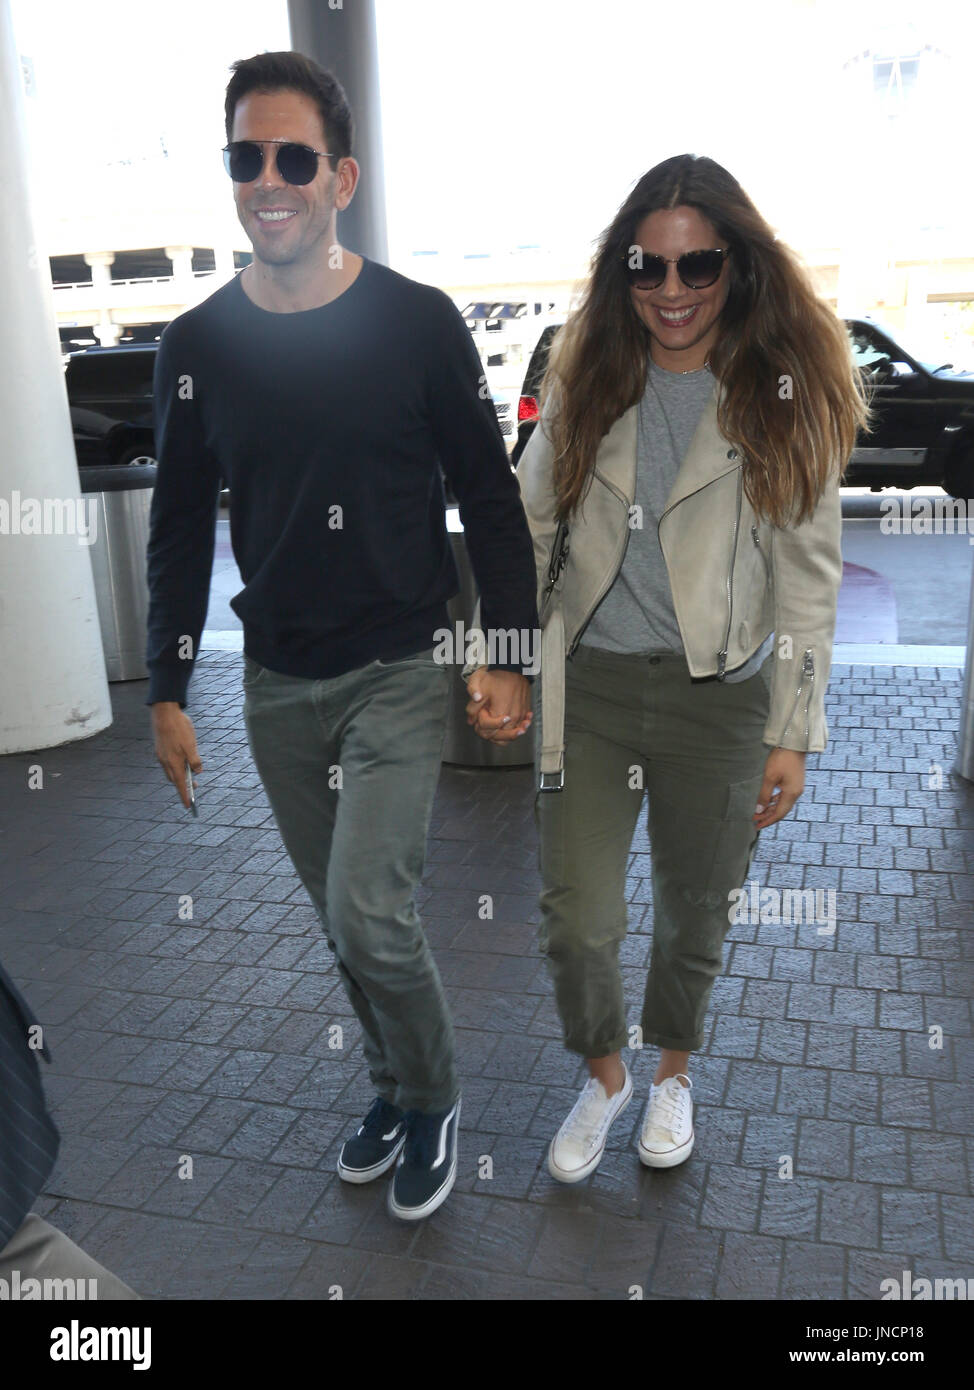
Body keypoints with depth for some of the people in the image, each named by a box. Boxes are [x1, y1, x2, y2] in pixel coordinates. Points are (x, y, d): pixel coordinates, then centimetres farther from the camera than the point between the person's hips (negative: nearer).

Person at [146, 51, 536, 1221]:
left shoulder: (419, 322, -8)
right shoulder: (195, 345, 1)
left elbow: (488, 498, -3)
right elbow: (180, 530, 7)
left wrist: (512, 655, -5)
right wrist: (167, 691, 5)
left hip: (399, 672, -4)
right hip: (276, 684, 4)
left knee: (367, 914, -11)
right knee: (340, 916, 14)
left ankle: (430, 1102, 19)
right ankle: (397, 1086, 39)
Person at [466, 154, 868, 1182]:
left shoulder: (786, 397, -4)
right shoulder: (587, 377, 4)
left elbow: (807, 578, -3)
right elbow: (529, 526, 7)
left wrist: (793, 733, -4)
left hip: (718, 695, -1)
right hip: (589, 685, 2)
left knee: (693, 913, 15)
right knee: (574, 917, 3)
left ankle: (673, 1069, 45)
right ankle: (604, 1074, 34)